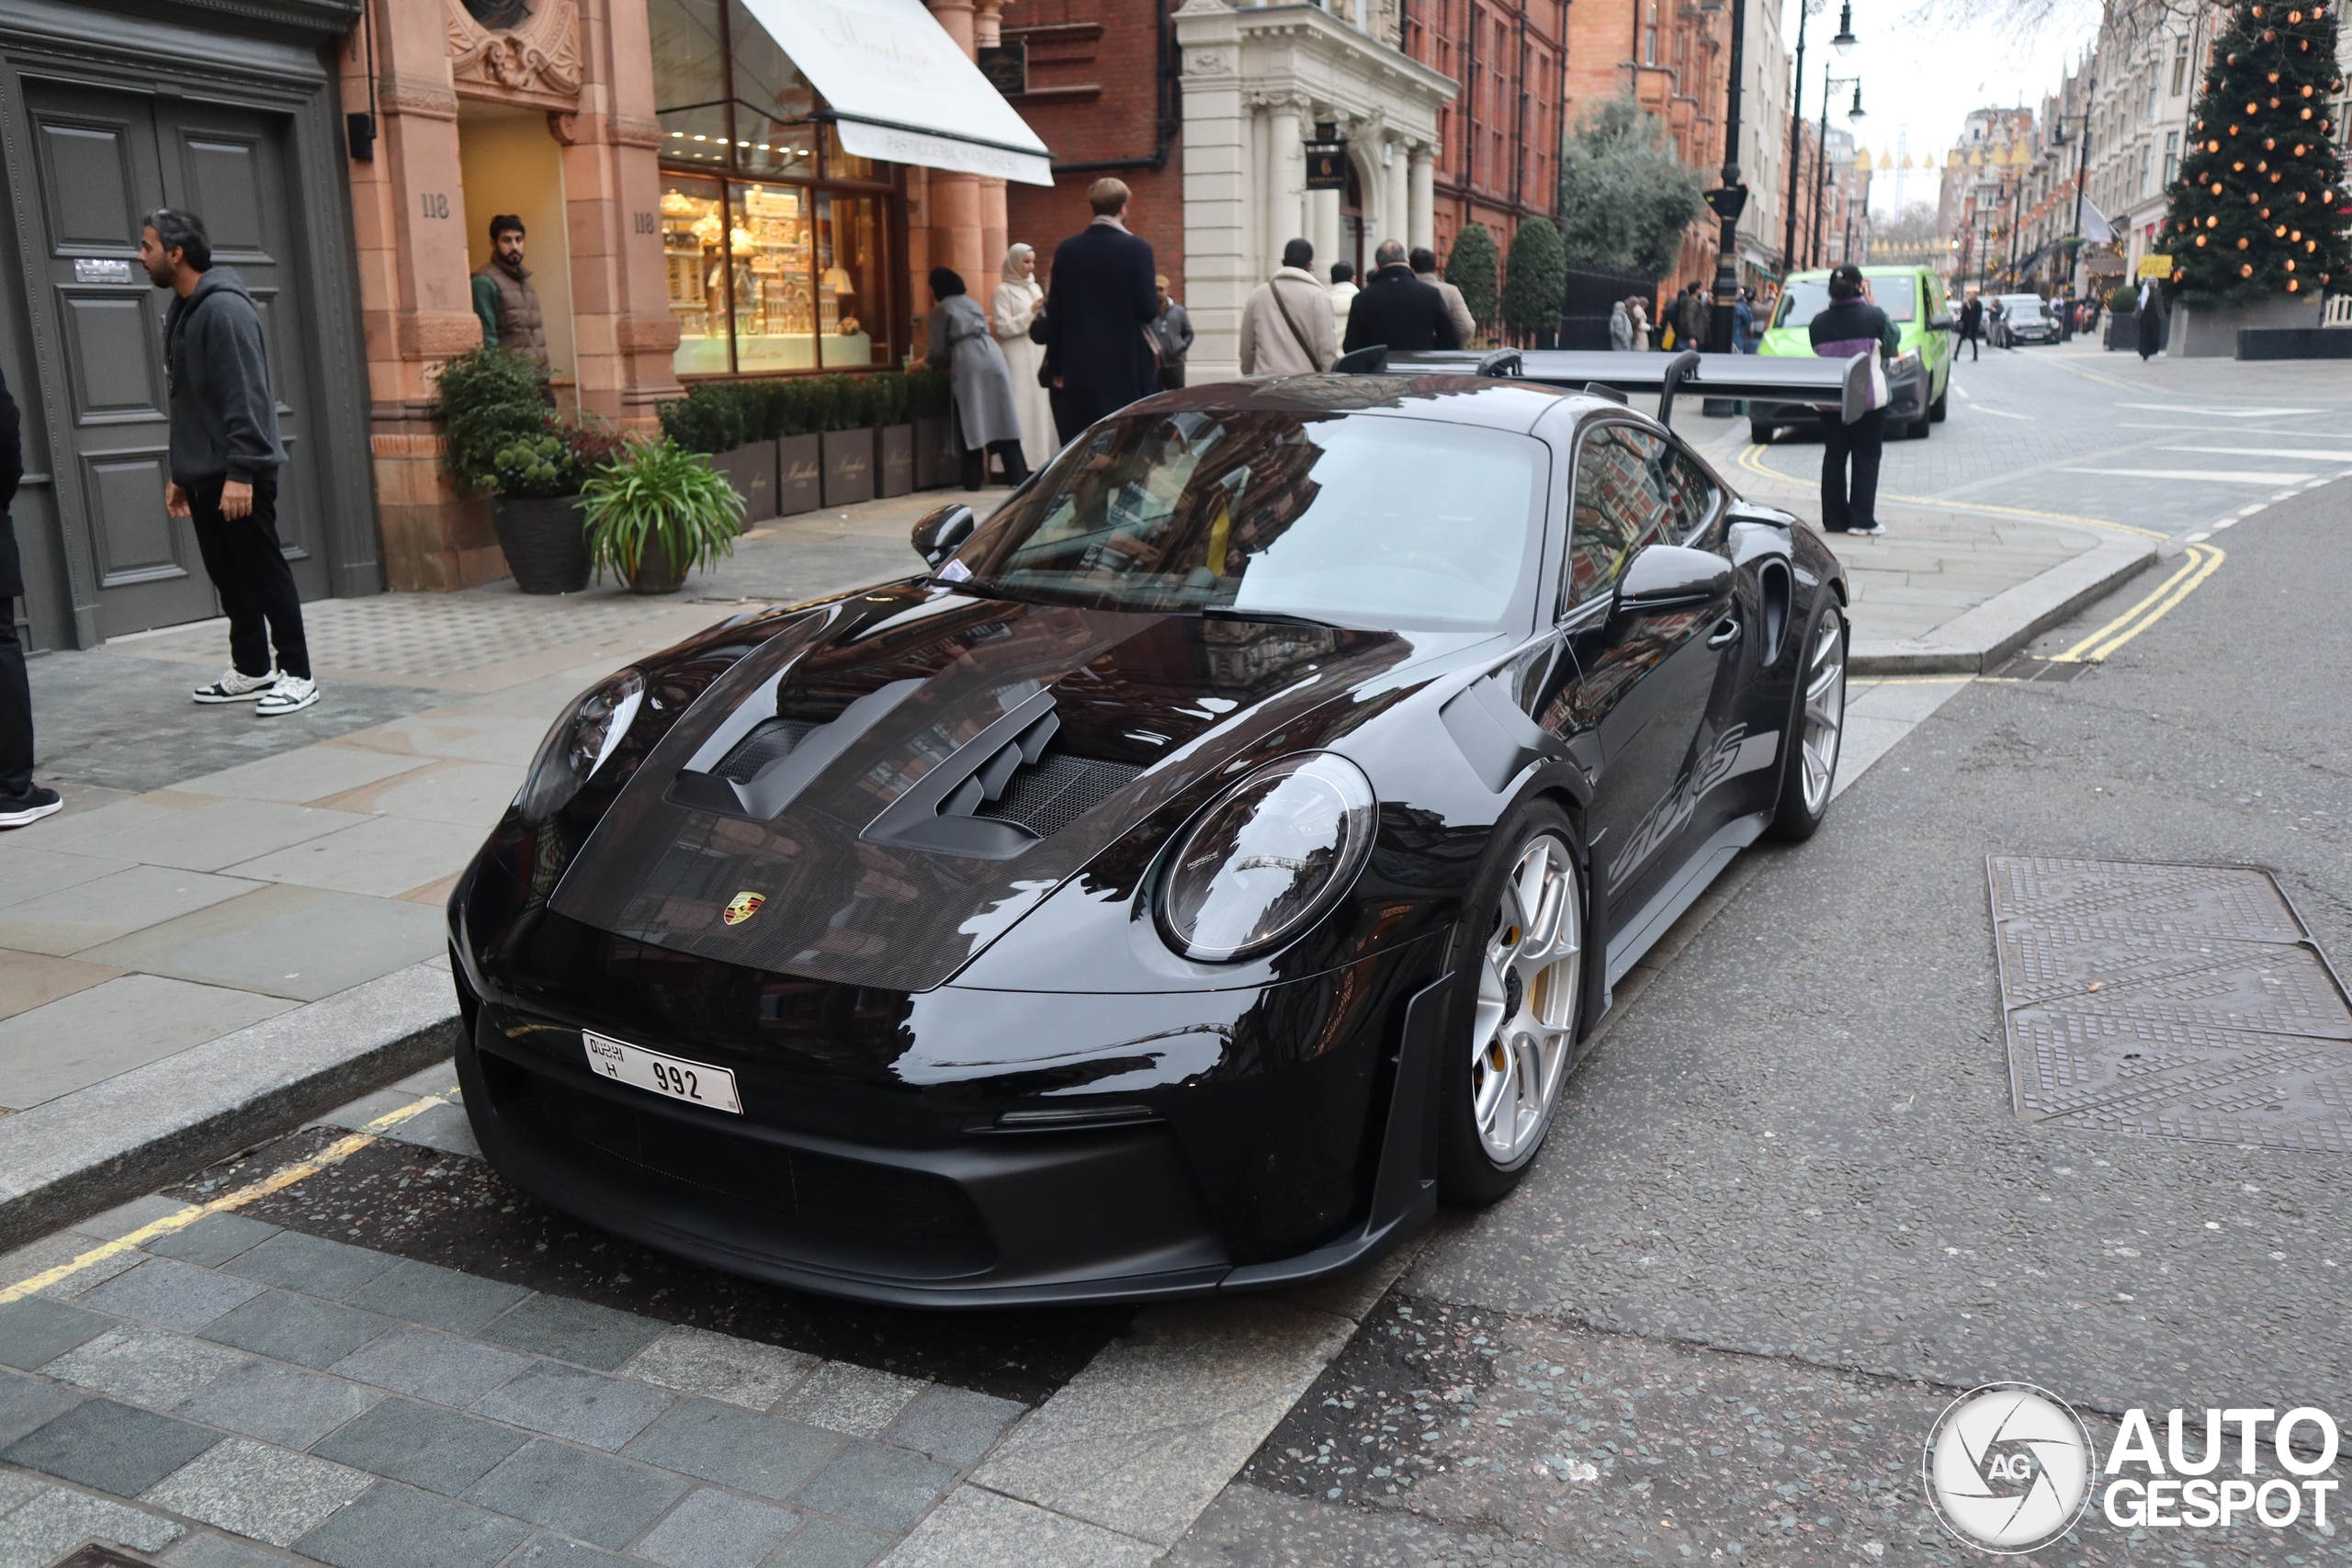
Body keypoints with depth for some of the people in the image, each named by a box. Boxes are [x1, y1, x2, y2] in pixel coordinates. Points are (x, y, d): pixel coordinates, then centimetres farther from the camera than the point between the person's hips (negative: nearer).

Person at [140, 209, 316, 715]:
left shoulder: (224, 308, -14)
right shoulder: (182, 312, 16)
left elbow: (246, 397, -21)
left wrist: (240, 471, -25)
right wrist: (180, 472, 21)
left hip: (239, 474, -9)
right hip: (204, 476, 9)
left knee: (265, 573, -4)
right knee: (229, 575, 13)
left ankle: (297, 674, 2)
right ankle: (251, 671, 21)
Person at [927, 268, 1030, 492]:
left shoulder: (941, 309, 6)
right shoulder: (972, 302, 23)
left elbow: (940, 351, 4)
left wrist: (926, 361, 27)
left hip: (968, 364, -5)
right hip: (992, 356, 5)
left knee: (971, 421, 1)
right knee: (1001, 416, 6)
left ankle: (974, 479, 1)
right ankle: (1016, 474, 4)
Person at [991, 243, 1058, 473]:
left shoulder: (1035, 288, 17)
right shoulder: (1003, 291, -3)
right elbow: (1002, 328, -10)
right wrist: (1030, 313, -14)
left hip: (1038, 355, 7)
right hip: (1017, 360, -7)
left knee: (1041, 407, 4)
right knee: (1022, 408, -11)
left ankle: (1042, 458, 8)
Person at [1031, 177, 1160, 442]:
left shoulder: (1066, 250, 3)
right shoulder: (1136, 249, -8)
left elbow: (1055, 313, 3)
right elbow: (1148, 310, -11)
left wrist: (1057, 366, 10)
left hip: (1078, 368, 3)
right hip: (1125, 368, -3)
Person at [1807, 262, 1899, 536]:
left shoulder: (1819, 322, -2)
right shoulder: (1873, 316, -10)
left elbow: (1818, 353, 7)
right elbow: (1892, 343, 4)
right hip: (1869, 396, -3)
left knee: (1834, 456, 10)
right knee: (1866, 457, 4)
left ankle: (1834, 519, 11)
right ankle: (1861, 520, 2)